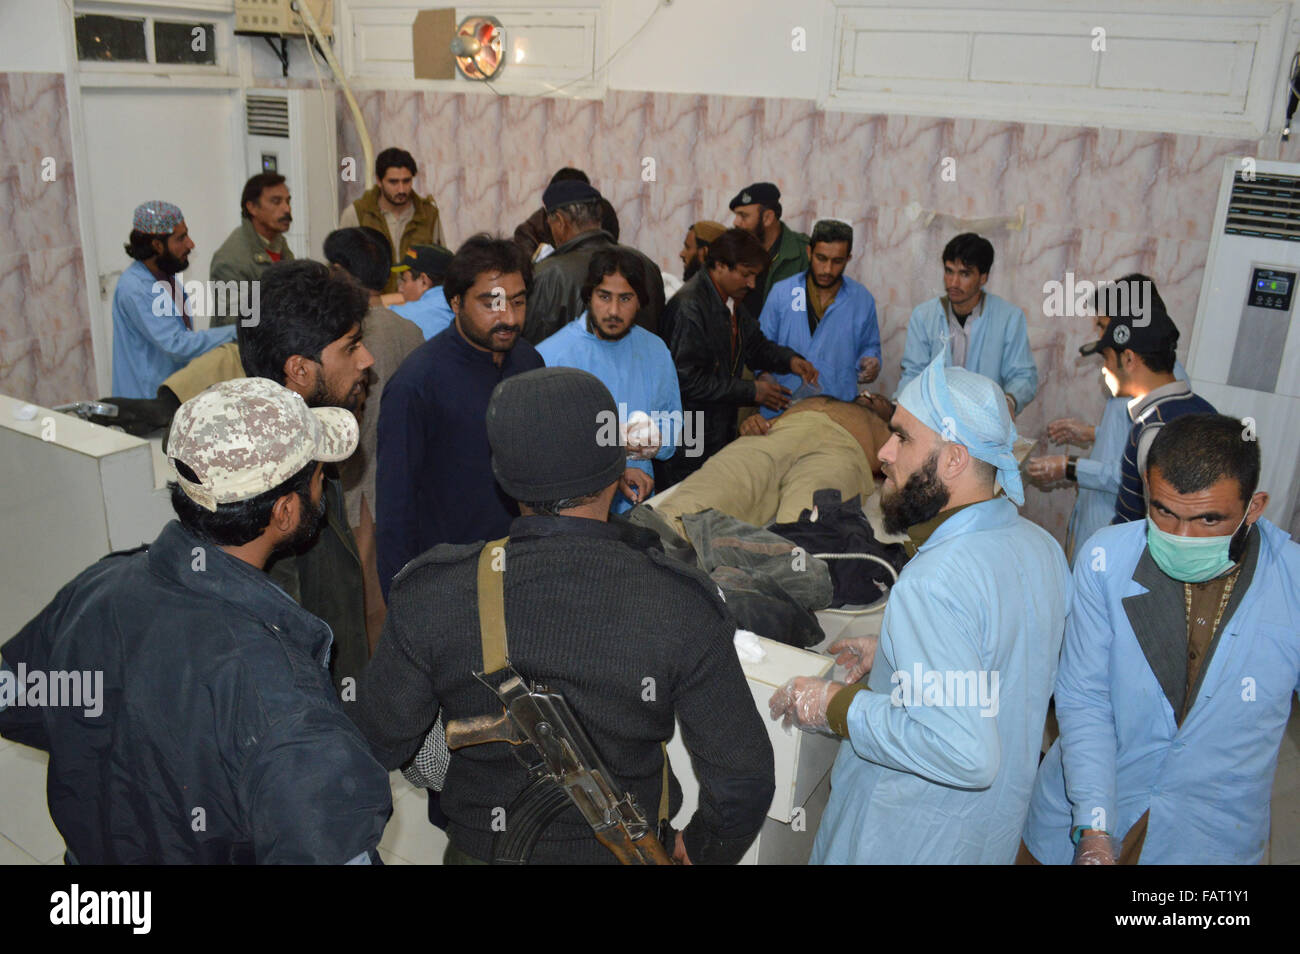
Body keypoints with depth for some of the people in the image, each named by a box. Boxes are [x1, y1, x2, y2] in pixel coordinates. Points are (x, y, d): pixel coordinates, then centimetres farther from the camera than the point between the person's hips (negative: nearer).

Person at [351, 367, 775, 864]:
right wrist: (700, 851, 3)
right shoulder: (681, 604, -24)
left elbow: (378, 745, -9)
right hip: (628, 851, 0)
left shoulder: (433, 594, -22)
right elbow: (744, 779, -16)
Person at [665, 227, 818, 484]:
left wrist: (789, 359, 2)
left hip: (723, 429, 9)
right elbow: (689, 379, -23)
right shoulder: (690, 305, -20)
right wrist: (752, 391, -16)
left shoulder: (733, 303, 10)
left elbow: (755, 344, 24)